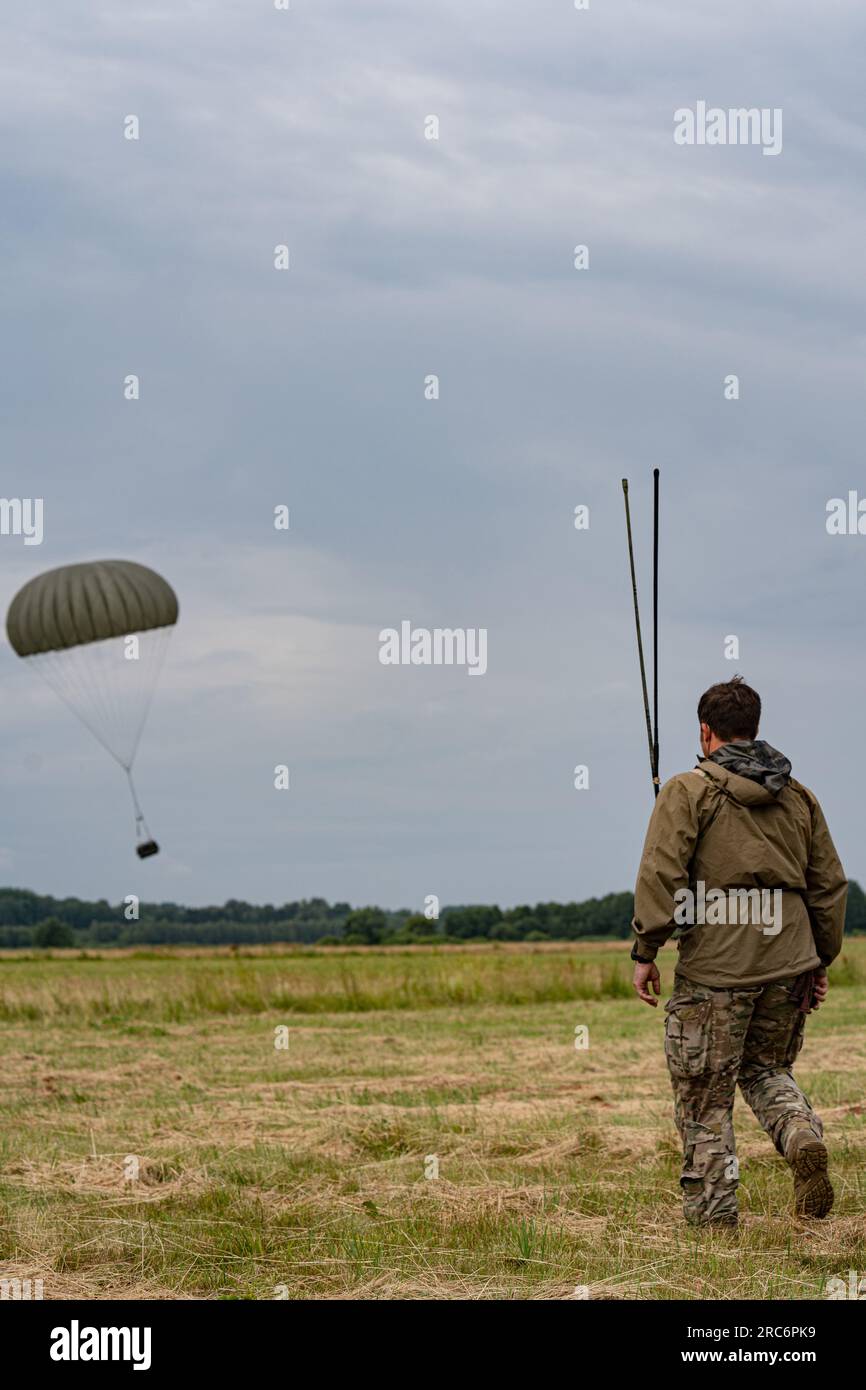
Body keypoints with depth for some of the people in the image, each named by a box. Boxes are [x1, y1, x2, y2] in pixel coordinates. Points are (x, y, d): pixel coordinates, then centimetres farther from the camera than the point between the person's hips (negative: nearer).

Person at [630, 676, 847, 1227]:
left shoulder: (689, 791, -4)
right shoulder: (798, 797, 12)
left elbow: (661, 874, -14)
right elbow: (830, 884, 14)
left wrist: (646, 950, -8)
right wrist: (820, 960, 21)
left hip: (714, 970, -5)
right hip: (788, 966, 5)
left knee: (705, 1099, 6)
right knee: (767, 1069, 23)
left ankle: (712, 1217, 7)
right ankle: (802, 1134, -6)